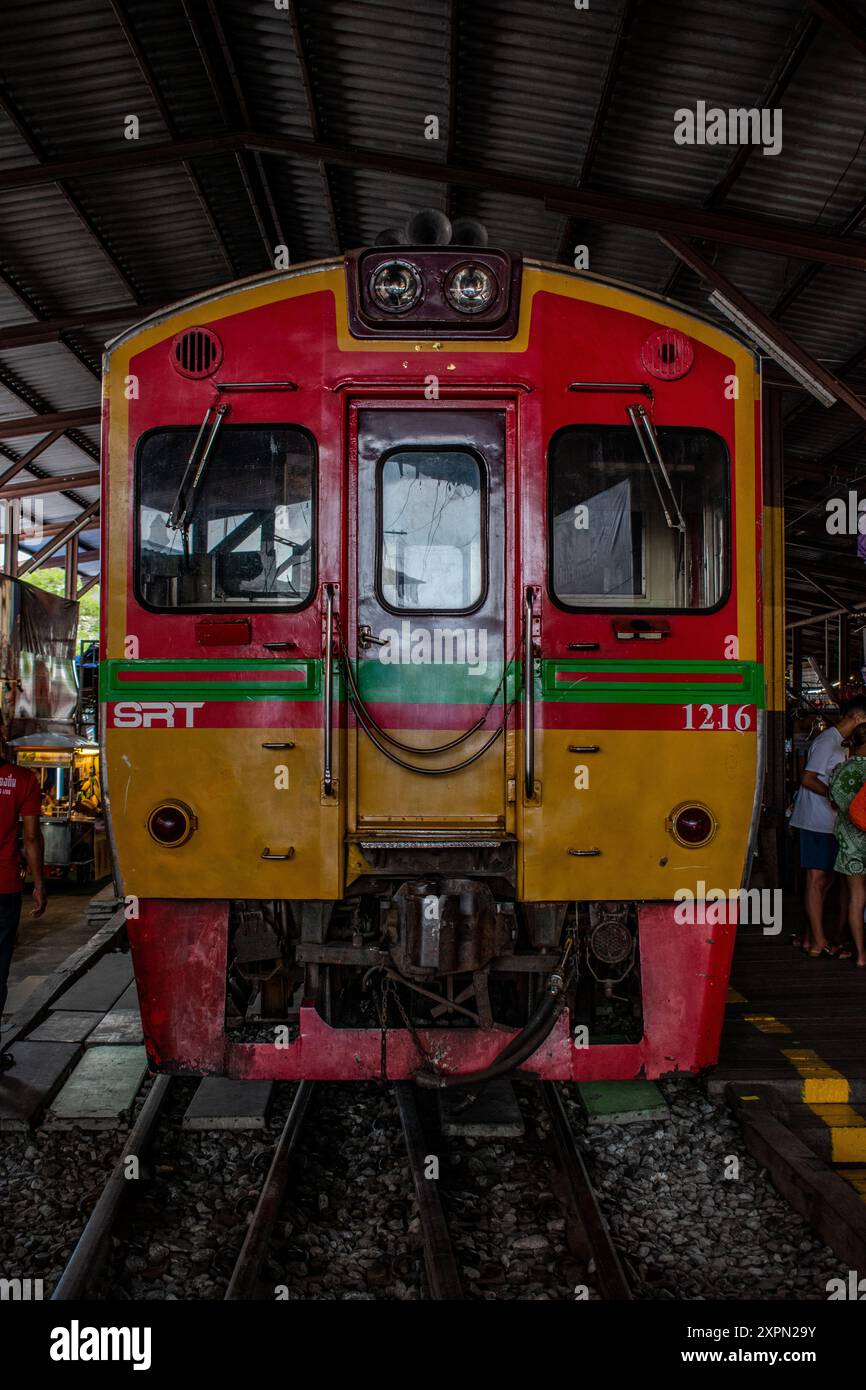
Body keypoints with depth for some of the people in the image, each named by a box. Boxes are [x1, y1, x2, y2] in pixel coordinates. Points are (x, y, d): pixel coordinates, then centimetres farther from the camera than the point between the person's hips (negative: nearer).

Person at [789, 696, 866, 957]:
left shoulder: (837, 743, 18)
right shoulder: (827, 742, -13)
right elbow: (807, 779, -17)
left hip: (827, 823, 10)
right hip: (816, 823, -10)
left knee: (824, 880, 11)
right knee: (817, 880, -7)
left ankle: (809, 938, 16)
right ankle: (818, 943, -6)